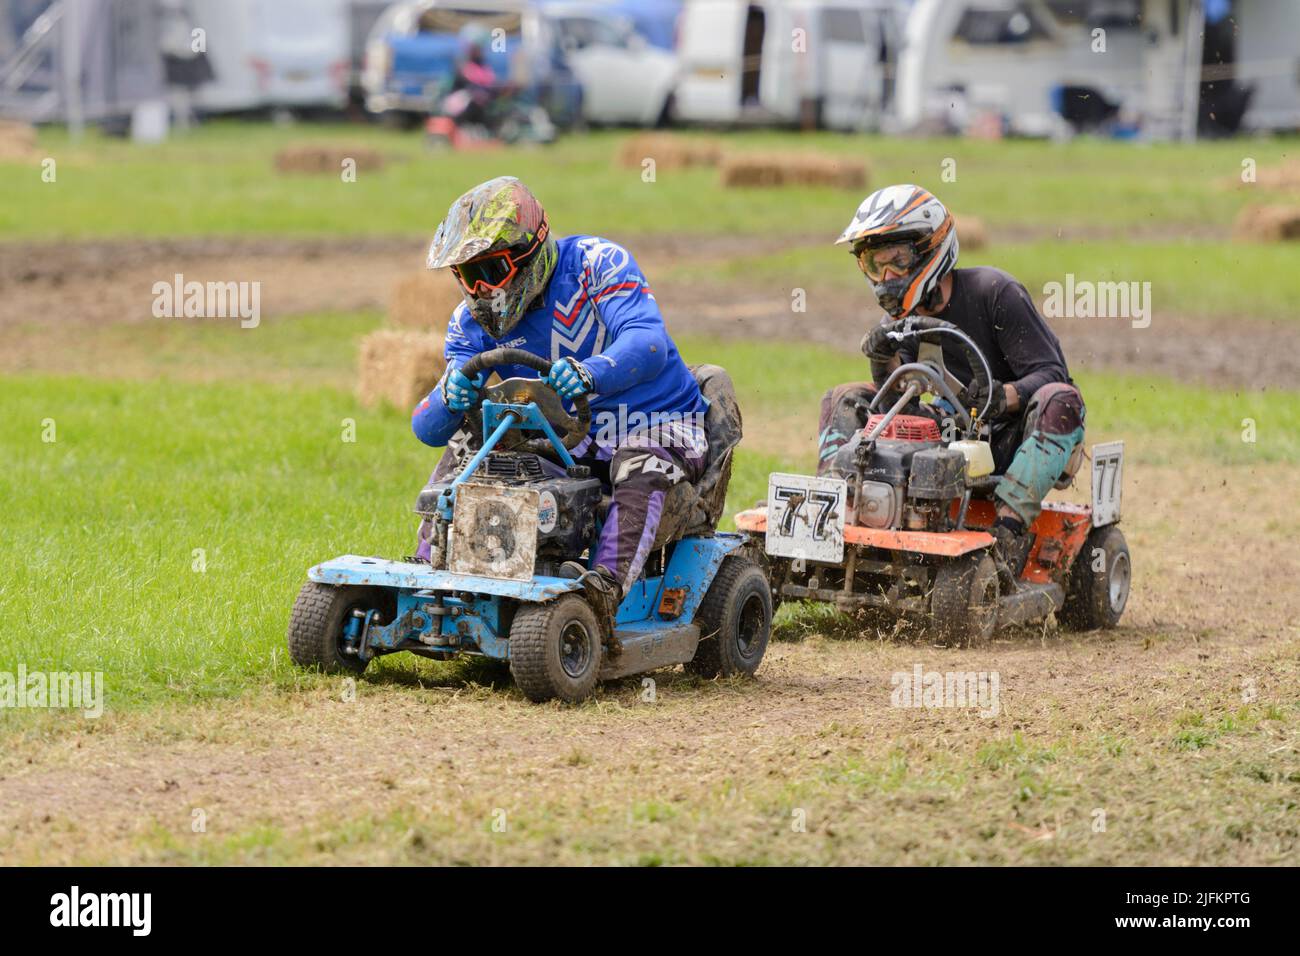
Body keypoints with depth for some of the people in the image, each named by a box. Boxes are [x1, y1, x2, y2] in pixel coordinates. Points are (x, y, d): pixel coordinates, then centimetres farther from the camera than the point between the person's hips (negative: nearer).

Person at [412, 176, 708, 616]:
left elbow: (648, 343, -33)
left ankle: (606, 584, -51)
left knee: (642, 465, -38)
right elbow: (427, 429, -9)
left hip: (660, 425, -5)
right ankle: (428, 567, -9)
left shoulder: (595, 262, -16)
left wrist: (589, 374, -54)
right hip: (569, 438, 5)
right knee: (467, 440, -9)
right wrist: (451, 397, -34)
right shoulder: (474, 324, -2)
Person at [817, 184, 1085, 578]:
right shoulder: (899, 320, 3)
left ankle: (1011, 521, -42)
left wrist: (1004, 396, -39)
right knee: (844, 399, -1)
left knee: (1061, 400, -38)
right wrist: (887, 364, -25)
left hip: (1011, 441, -5)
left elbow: (1051, 373, -18)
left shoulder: (992, 292, -15)